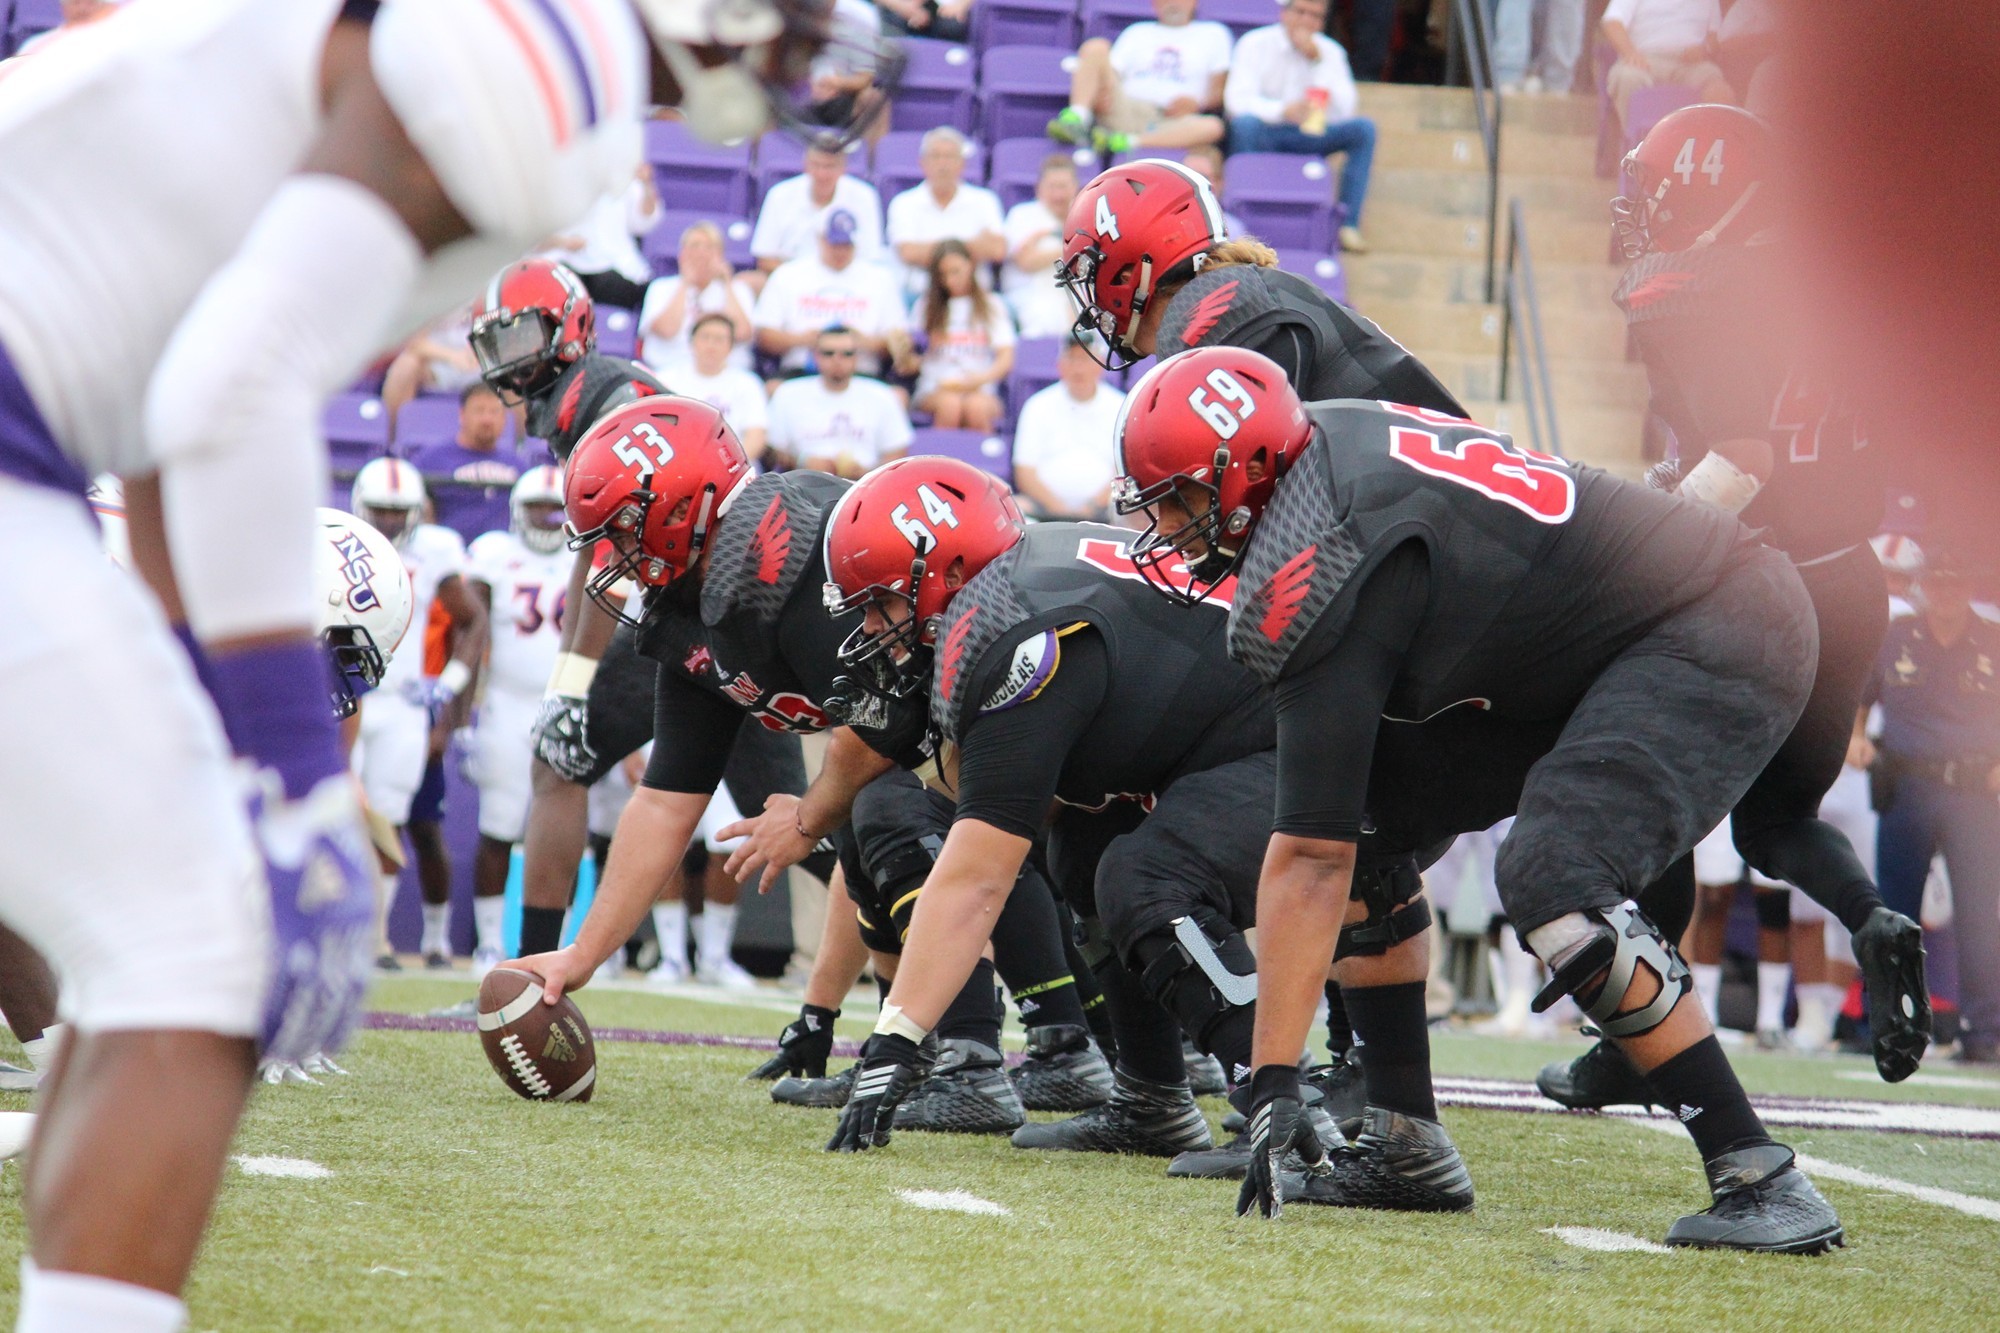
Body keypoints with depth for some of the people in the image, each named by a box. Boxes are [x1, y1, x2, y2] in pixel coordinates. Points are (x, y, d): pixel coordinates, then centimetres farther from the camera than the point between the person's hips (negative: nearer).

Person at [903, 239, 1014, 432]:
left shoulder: (992, 306, 13)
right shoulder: (927, 306, 17)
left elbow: (1006, 359, 3)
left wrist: (982, 378, -18)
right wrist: (908, 361, -12)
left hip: (980, 392, -1)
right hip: (934, 391, 1)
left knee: (976, 407, -36)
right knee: (950, 404, -35)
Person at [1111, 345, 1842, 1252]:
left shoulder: (1320, 582, -24)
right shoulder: (1326, 440, 1)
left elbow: (1310, 861, -23)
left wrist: (1274, 1080, -21)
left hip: (1721, 645, -11)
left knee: (1550, 878, -28)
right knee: (1374, 812, 8)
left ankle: (1766, 1185, -23)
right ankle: (1401, 1141, 10)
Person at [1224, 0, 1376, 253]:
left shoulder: (1329, 51, 6)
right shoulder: (1256, 44, -4)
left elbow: (1344, 111, -8)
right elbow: (1237, 99, -19)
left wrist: (1318, 60, -15)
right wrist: (1282, 110, -37)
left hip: (1306, 139, 3)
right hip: (1262, 137, -3)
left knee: (1363, 128, -19)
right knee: (1245, 122, -37)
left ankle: (1348, 226, -22)